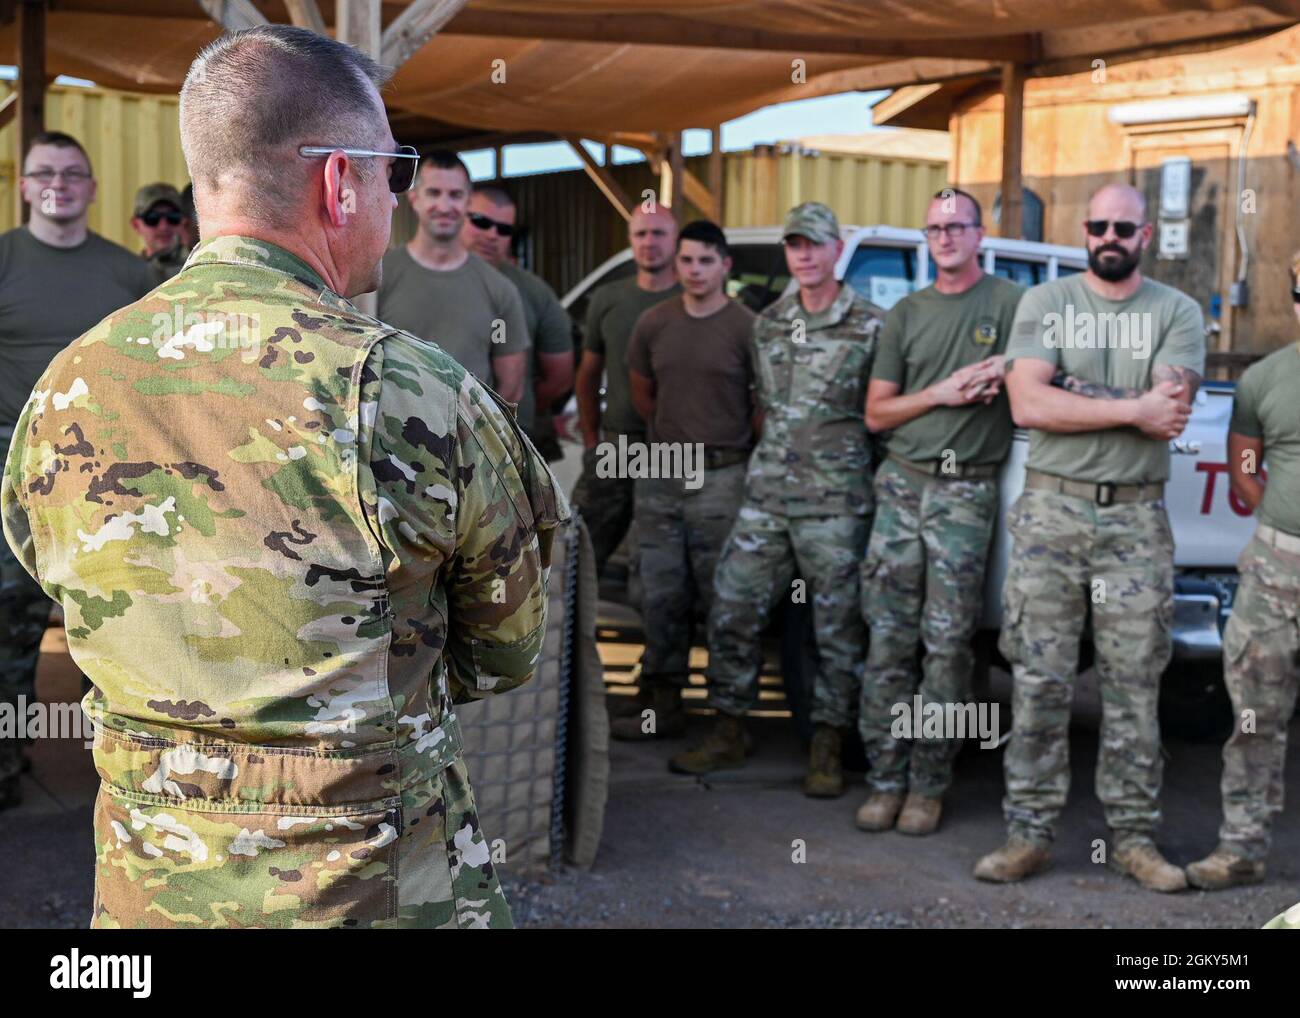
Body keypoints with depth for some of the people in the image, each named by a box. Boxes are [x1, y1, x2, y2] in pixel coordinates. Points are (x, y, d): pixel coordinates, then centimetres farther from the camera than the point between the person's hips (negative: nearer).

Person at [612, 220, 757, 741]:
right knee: (661, 596, 8)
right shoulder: (653, 324, 7)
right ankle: (663, 704, 17)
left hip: (721, 477, -5)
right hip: (660, 473, 5)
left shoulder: (746, 328, -6)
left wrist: (725, 445, 5)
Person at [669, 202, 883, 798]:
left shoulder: (869, 328, -3)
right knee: (732, 610, 4)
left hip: (836, 501, -5)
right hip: (766, 495, 5)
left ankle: (826, 750, 13)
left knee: (837, 625, 2)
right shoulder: (768, 324, 12)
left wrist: (847, 459, -4)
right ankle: (728, 735, 16)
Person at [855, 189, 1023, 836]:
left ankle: (928, 787, 6)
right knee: (888, 642, 1)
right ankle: (885, 780, 8)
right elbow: (876, 415, 11)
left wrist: (1006, 374, -12)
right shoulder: (906, 314, 14)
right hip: (901, 484, 3)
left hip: (967, 492, -3)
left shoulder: (1011, 304, 5)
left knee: (947, 646, -2)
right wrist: (941, 393, -4)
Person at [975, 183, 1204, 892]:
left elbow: (1169, 416, -10)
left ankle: (1133, 837, 15)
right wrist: (1132, 408, -11)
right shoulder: (1044, 303, 5)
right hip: (1050, 512, 0)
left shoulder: (1177, 313, 5)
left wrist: (1070, 397, -11)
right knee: (1039, 682, 1)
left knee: (1134, 687, 5)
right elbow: (1027, 406, -10)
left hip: (1137, 520, 0)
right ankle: (1029, 834, 9)